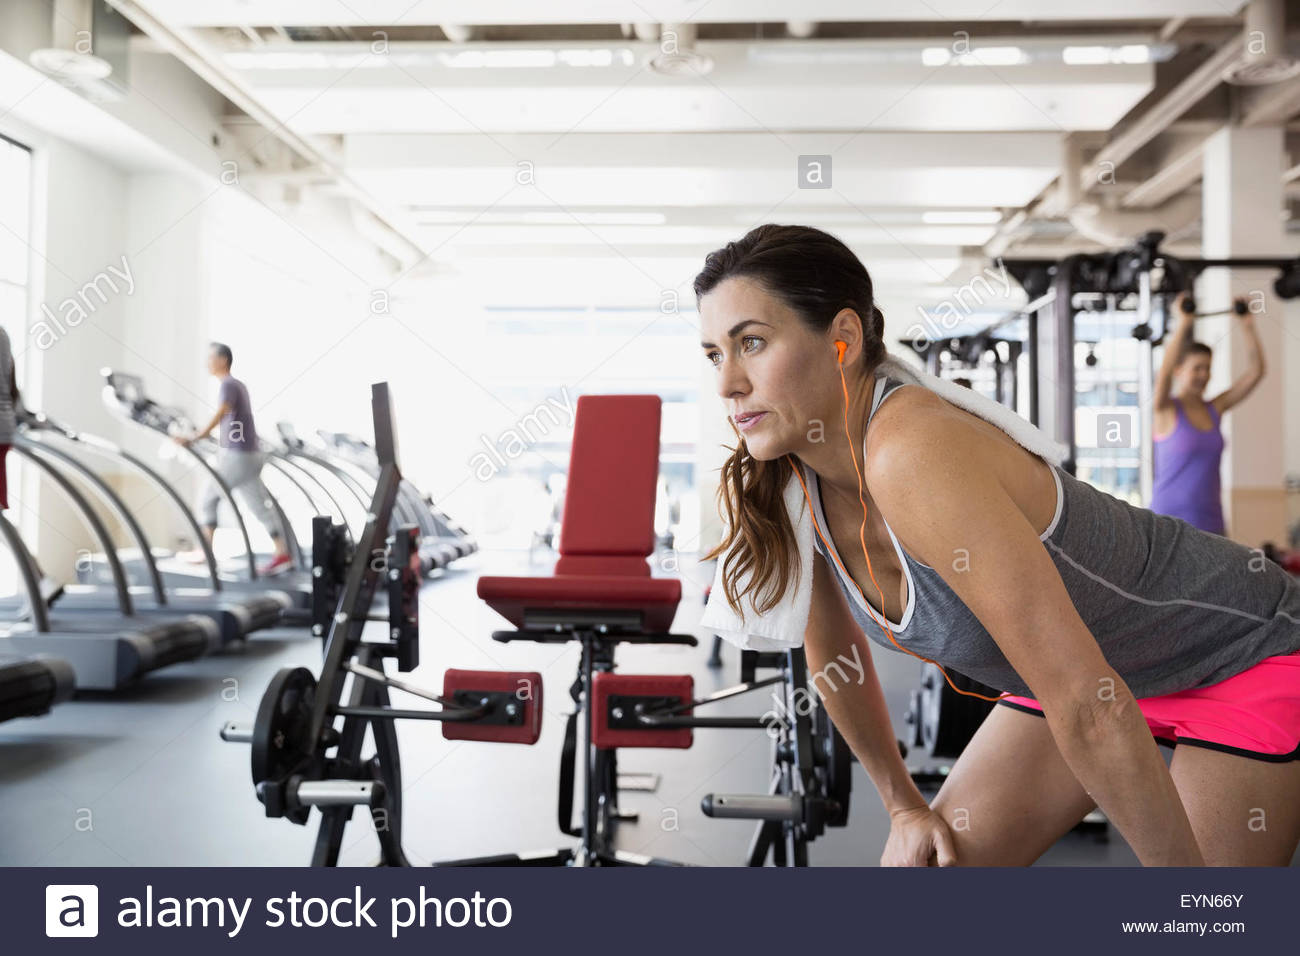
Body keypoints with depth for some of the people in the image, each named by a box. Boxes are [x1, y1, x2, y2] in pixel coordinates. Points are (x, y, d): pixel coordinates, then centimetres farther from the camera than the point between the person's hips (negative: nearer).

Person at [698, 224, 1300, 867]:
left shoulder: (911, 458, -38)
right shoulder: (785, 487, -13)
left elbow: (1089, 708, -35)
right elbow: (833, 659, 5)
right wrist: (905, 806, 13)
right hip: (1078, 665, 7)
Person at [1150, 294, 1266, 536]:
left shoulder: (1214, 409, 9)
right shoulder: (1165, 410, -7)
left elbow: (1256, 371, 5)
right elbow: (1163, 373, -28)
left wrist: (1248, 325, -4)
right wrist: (1183, 325, -32)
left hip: (1209, 522, 6)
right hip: (1170, 521, -6)